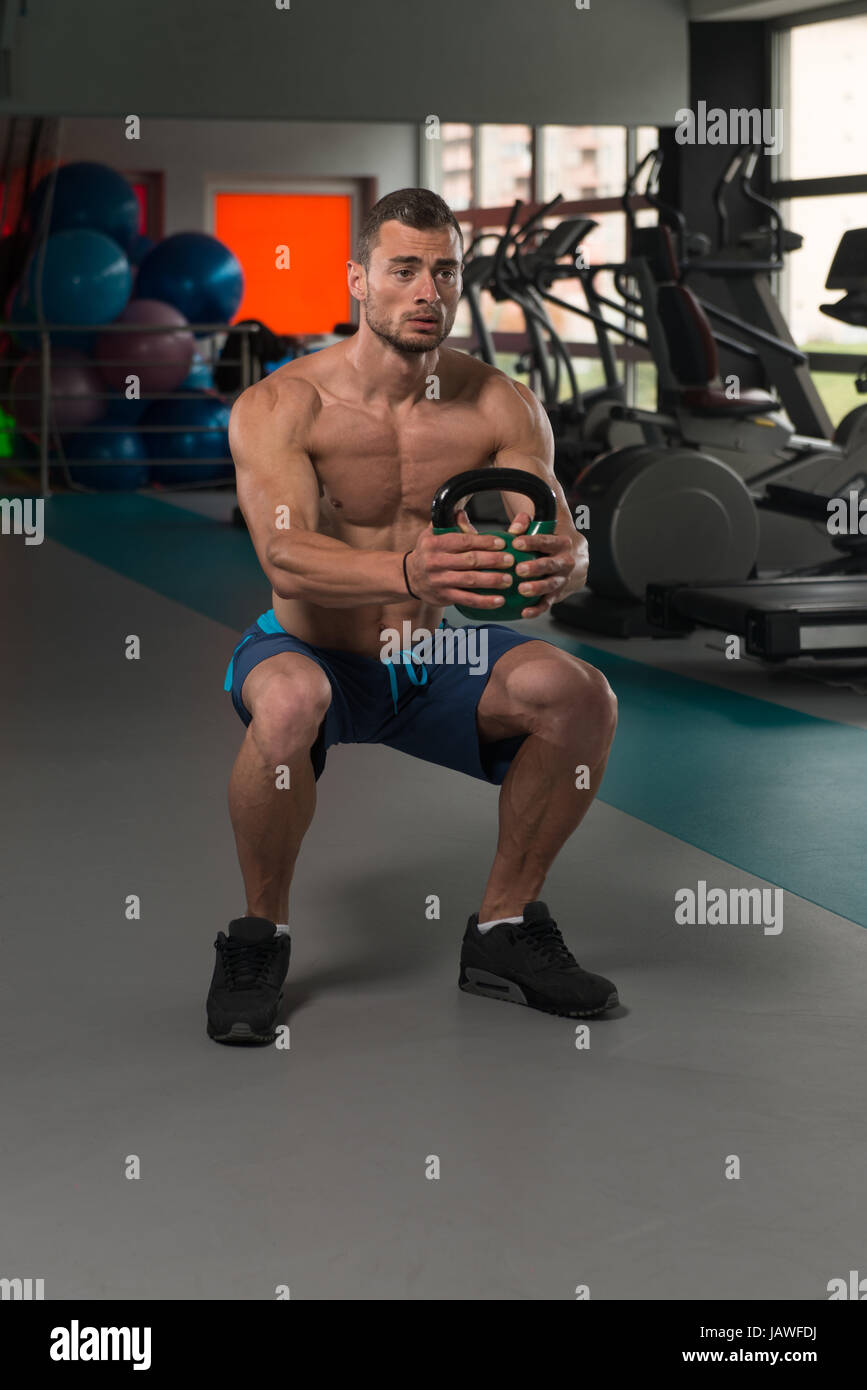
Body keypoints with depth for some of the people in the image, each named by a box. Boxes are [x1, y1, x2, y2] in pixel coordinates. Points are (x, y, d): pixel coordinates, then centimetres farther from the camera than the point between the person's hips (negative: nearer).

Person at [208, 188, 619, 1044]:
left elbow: (563, 539, -14)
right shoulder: (278, 406, -17)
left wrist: (558, 567, -42)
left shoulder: (499, 407, -7)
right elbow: (285, 557, -32)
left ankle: (504, 930, 0)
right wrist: (407, 572, -52)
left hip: (430, 660, 4)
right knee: (286, 702, -38)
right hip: (311, 651, -3)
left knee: (581, 695, -22)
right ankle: (259, 937, -12)